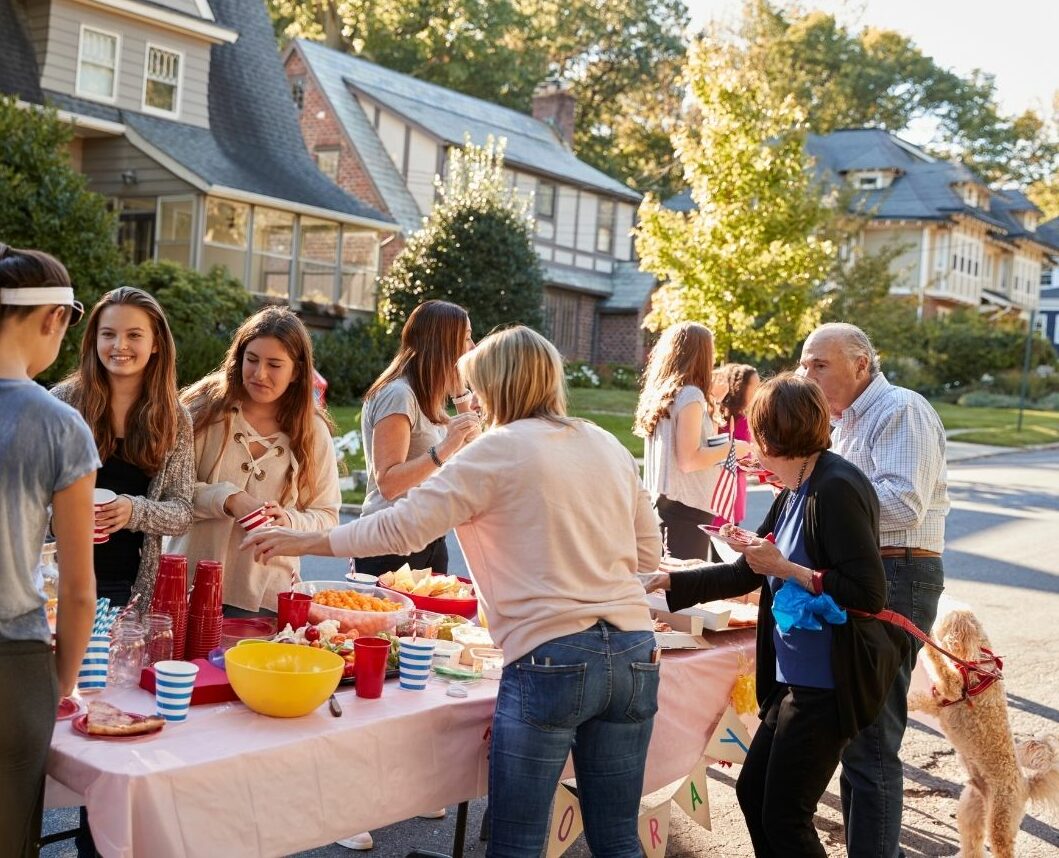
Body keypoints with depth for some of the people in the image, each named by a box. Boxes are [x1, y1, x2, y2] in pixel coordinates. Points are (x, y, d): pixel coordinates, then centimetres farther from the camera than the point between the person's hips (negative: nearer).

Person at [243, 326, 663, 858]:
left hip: (550, 659, -6)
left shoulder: (501, 449, -4)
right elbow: (648, 551, 18)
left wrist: (307, 542, 4)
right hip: (634, 654, 6)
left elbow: (403, 526, -6)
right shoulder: (609, 447, 13)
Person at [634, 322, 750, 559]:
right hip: (687, 505, -9)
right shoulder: (690, 394, -13)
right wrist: (732, 448, -5)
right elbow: (688, 460, -18)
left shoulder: (660, 392, 11)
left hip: (662, 501, 9)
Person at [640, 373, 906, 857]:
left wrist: (787, 569, -20)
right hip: (795, 679, 9)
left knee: (784, 817, 1)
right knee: (752, 791, 17)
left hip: (827, 685, -9)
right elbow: (748, 576, 17)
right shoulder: (794, 493, 9)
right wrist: (670, 583, 17)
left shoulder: (835, 490, -20)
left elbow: (869, 596, -23)